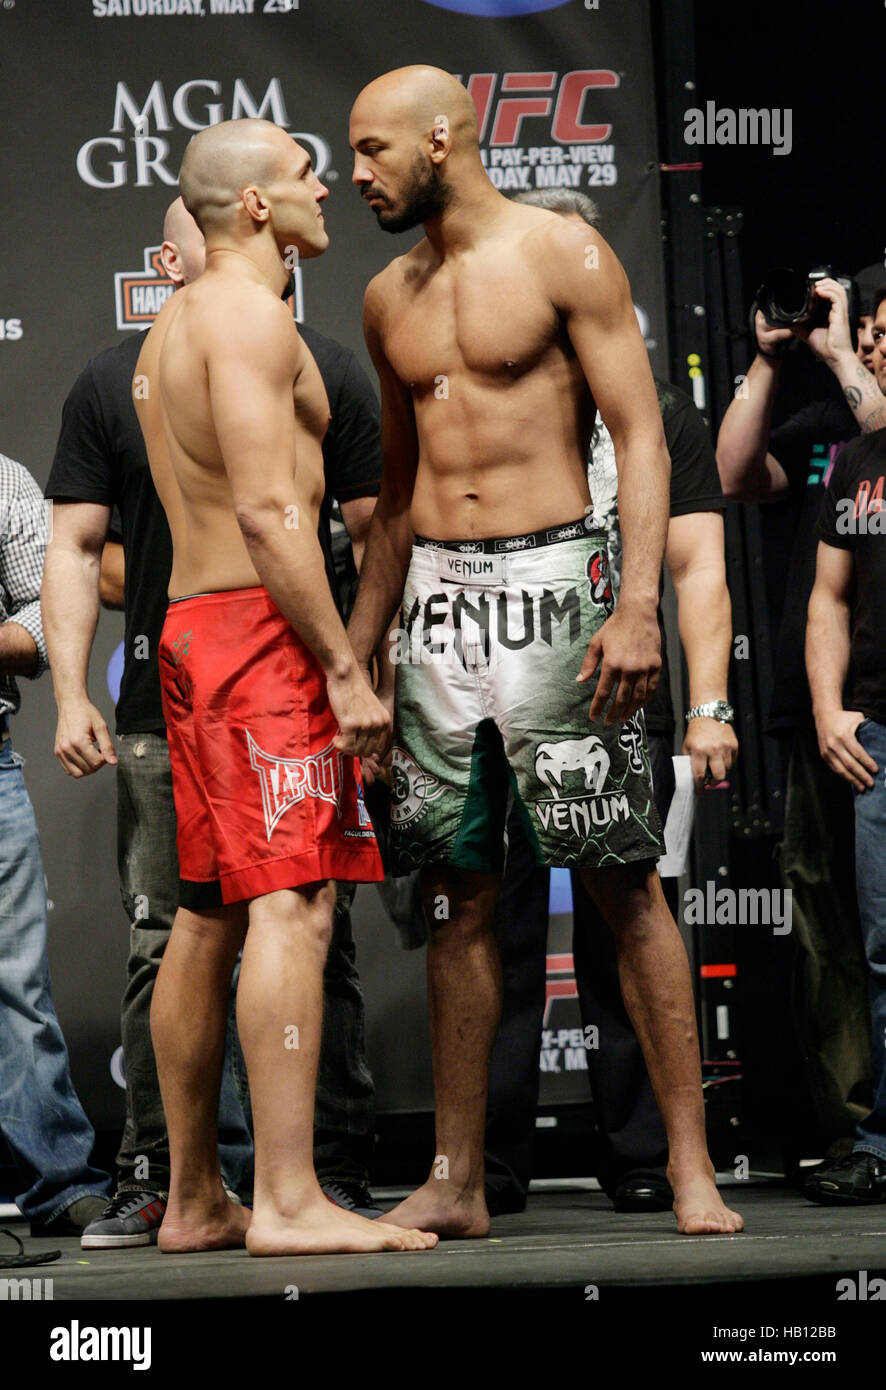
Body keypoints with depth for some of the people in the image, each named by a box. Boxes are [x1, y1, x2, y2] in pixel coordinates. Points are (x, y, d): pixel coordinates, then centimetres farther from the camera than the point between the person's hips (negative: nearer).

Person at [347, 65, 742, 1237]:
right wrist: (359, 649, 20)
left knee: (624, 879, -5)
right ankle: (456, 1182, 10)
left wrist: (640, 604, -18)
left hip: (551, 580, -5)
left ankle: (691, 1163, 1)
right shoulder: (388, 301, 16)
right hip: (437, 595, 5)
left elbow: (640, 436, -6)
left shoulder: (562, 257, -2)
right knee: (458, 893, 5)